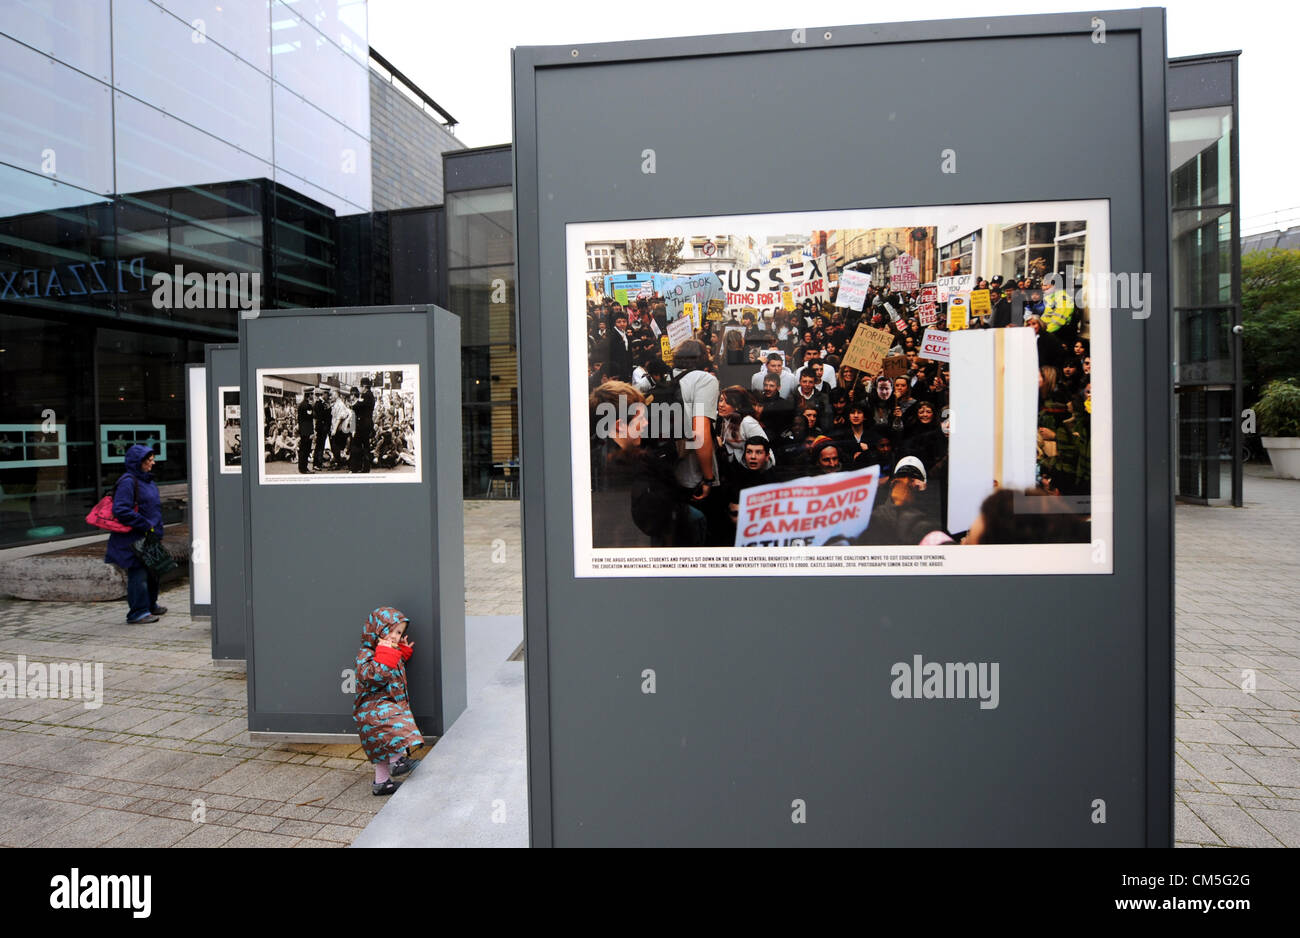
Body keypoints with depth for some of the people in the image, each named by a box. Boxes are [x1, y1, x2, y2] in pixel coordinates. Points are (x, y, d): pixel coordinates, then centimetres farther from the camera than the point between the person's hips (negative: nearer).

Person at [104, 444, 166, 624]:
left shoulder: (149, 482, 15)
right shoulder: (128, 482, -14)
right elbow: (121, 510, -22)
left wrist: (157, 530, 18)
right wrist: (145, 524, -21)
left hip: (149, 537, 10)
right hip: (134, 539, -10)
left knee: (152, 571, 19)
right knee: (138, 574, -7)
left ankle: (150, 605, 33)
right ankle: (138, 613, -2)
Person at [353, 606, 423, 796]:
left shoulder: (392, 652, 12)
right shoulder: (365, 654, -15)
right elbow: (373, 676, -30)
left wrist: (404, 652, 17)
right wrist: (385, 655, -30)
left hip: (391, 706, 9)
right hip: (372, 707, -9)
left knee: (384, 744, 15)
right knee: (396, 722, -32)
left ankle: (381, 782, 25)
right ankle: (397, 761, -20)